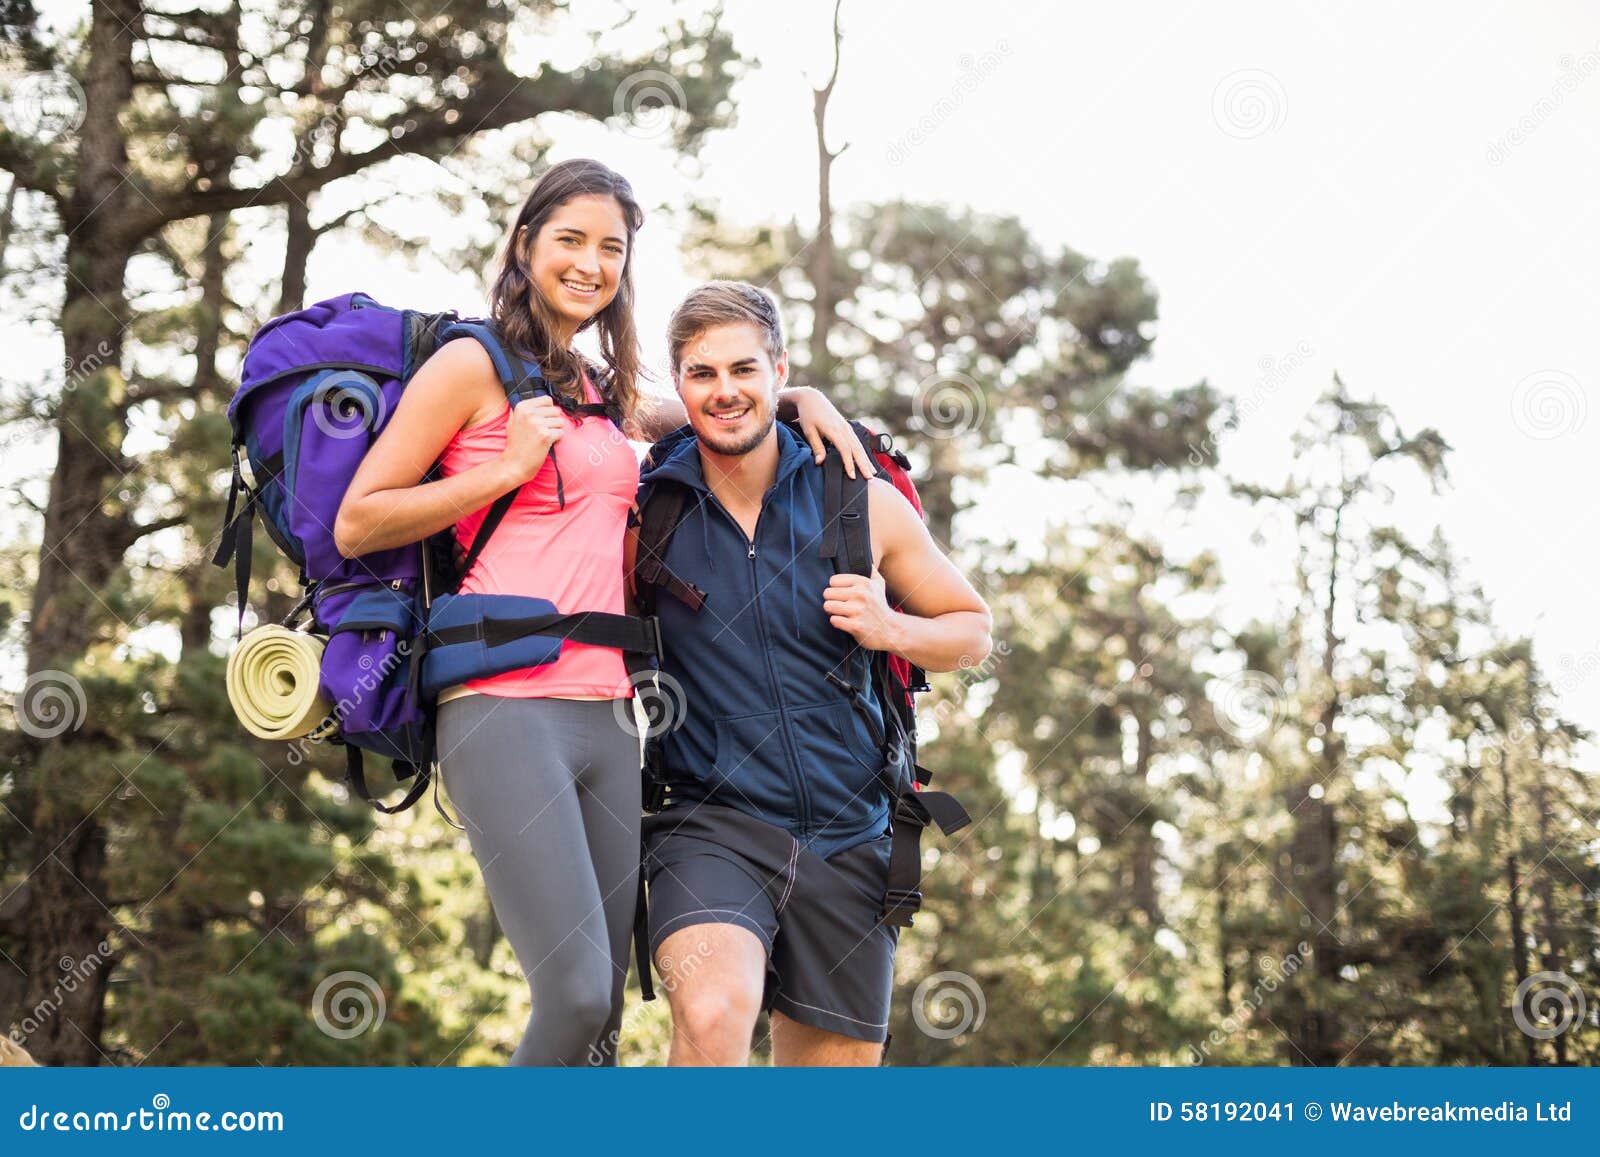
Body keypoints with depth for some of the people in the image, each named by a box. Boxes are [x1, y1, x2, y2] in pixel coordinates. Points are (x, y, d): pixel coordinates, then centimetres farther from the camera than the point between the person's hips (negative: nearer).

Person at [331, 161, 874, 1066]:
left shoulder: (609, 394, 19)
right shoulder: (473, 366, 1)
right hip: (506, 711, -7)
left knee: (602, 1011, 5)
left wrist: (801, 397, 19)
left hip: (607, 718, 7)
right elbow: (357, 525, -3)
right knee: (576, 998, -16)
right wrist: (508, 467, -8)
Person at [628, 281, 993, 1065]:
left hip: (847, 838, 3)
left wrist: (890, 629, -7)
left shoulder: (865, 504, 3)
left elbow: (971, 629, 14)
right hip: (710, 823, -3)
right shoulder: (644, 514, 0)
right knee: (714, 1017, -31)